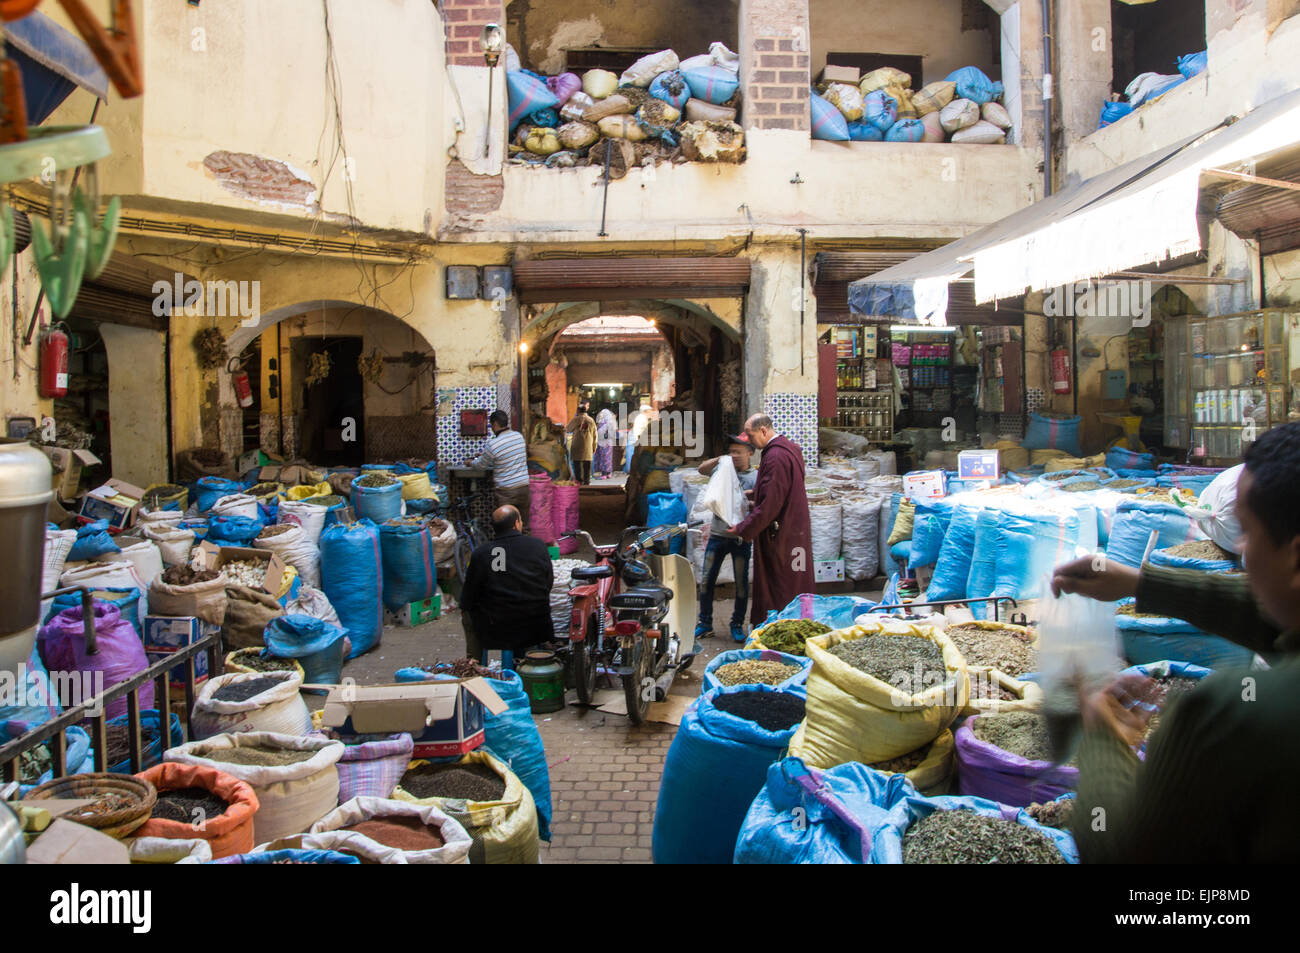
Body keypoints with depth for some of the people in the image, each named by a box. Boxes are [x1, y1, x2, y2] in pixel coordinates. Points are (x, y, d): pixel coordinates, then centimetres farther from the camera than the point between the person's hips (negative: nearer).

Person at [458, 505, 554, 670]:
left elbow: (468, 599, -2)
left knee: (468, 614, 26)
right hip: (536, 627, 1)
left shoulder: (480, 554, -9)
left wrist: (465, 607, 20)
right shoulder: (538, 545, -3)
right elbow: (549, 583, 7)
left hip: (497, 627, -1)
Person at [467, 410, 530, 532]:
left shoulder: (493, 444, -16)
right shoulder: (519, 436, 2)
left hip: (506, 491, -5)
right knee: (523, 524, 11)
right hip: (524, 486, 5)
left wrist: (470, 462, 24)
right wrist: (485, 454, 29)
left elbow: (482, 463, 2)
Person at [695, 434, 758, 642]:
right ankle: (705, 623, 17)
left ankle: (737, 624, 21)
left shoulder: (756, 476, -1)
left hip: (740, 537, -3)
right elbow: (702, 470, -1)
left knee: (742, 583, 6)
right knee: (707, 580, 5)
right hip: (717, 534, 3)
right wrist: (719, 460, -15)